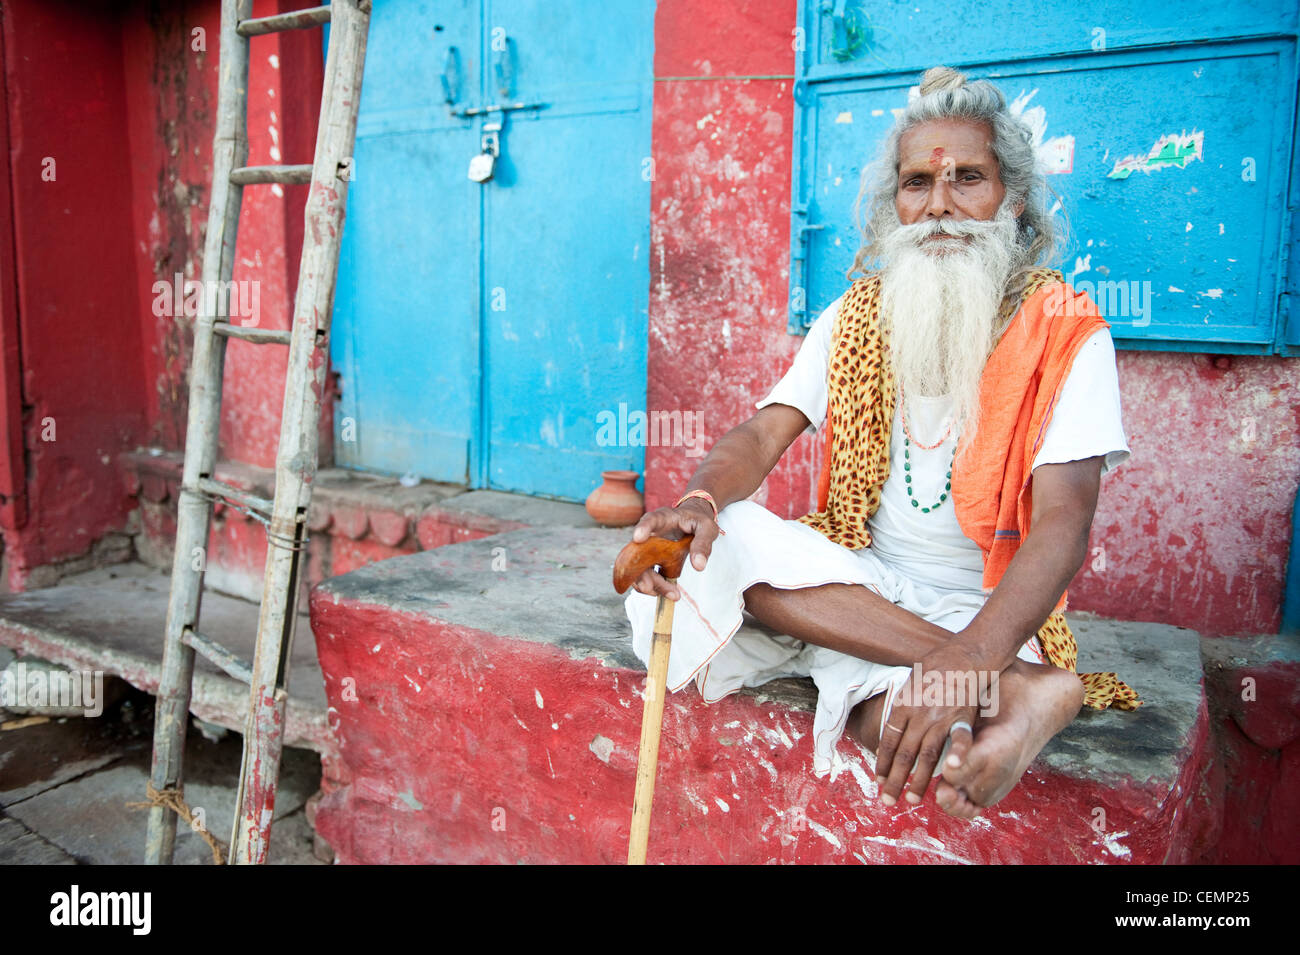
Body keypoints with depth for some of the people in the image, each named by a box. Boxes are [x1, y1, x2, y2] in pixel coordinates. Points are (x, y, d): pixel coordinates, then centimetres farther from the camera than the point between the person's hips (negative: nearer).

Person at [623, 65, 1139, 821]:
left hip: (982, 610, -7)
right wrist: (699, 500, -27)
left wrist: (967, 657, -38)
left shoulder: (1066, 334, -7)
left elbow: (1062, 523, -19)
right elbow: (764, 434, -1)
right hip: (852, 581, 7)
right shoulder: (856, 315, 7)